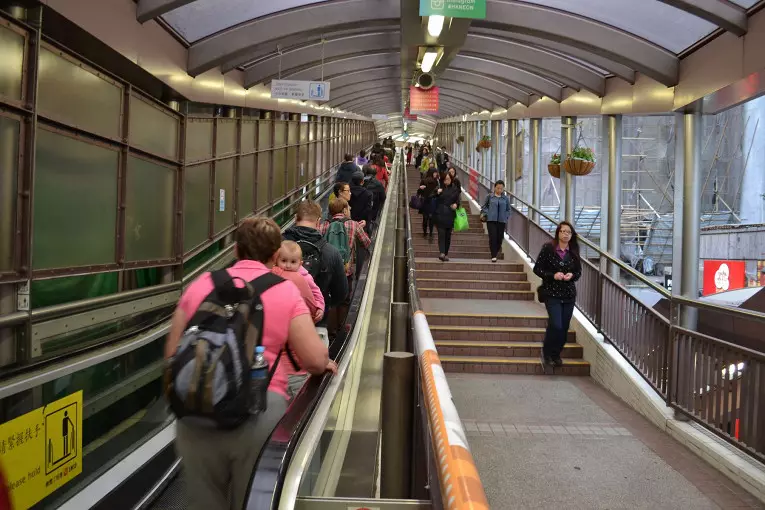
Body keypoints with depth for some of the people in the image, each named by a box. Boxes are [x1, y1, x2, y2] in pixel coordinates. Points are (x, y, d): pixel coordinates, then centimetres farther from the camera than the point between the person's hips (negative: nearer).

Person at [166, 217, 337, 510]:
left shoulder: (200, 285, 10)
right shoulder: (286, 291, 1)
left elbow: (172, 355, 16)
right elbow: (316, 361, -4)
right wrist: (327, 365, 18)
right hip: (259, 411, -2)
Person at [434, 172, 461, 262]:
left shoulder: (455, 189, 9)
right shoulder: (439, 188, 4)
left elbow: (458, 200, 13)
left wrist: (456, 204, -9)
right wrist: (437, 192, -21)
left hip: (450, 215, 2)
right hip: (440, 214, -2)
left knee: (448, 234, 6)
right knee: (441, 233, -13)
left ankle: (446, 254, 14)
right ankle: (442, 253, -21)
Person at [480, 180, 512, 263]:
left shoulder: (506, 198, 6)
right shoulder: (490, 197, 3)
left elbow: (508, 210, 14)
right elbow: (484, 206, 14)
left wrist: (506, 217, 0)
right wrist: (484, 213, -2)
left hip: (501, 221, 2)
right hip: (491, 220, -2)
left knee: (500, 238, 4)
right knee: (493, 237, -9)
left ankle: (496, 252, 26)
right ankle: (493, 256, -5)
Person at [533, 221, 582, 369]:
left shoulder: (574, 251, 4)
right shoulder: (548, 248, -7)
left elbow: (579, 272, 12)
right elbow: (537, 269, -6)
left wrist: (572, 275, -11)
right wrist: (553, 275, -19)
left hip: (569, 294, 4)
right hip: (552, 293, -4)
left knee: (564, 327, 7)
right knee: (556, 325, -15)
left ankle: (556, 354, 28)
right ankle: (547, 352, 11)